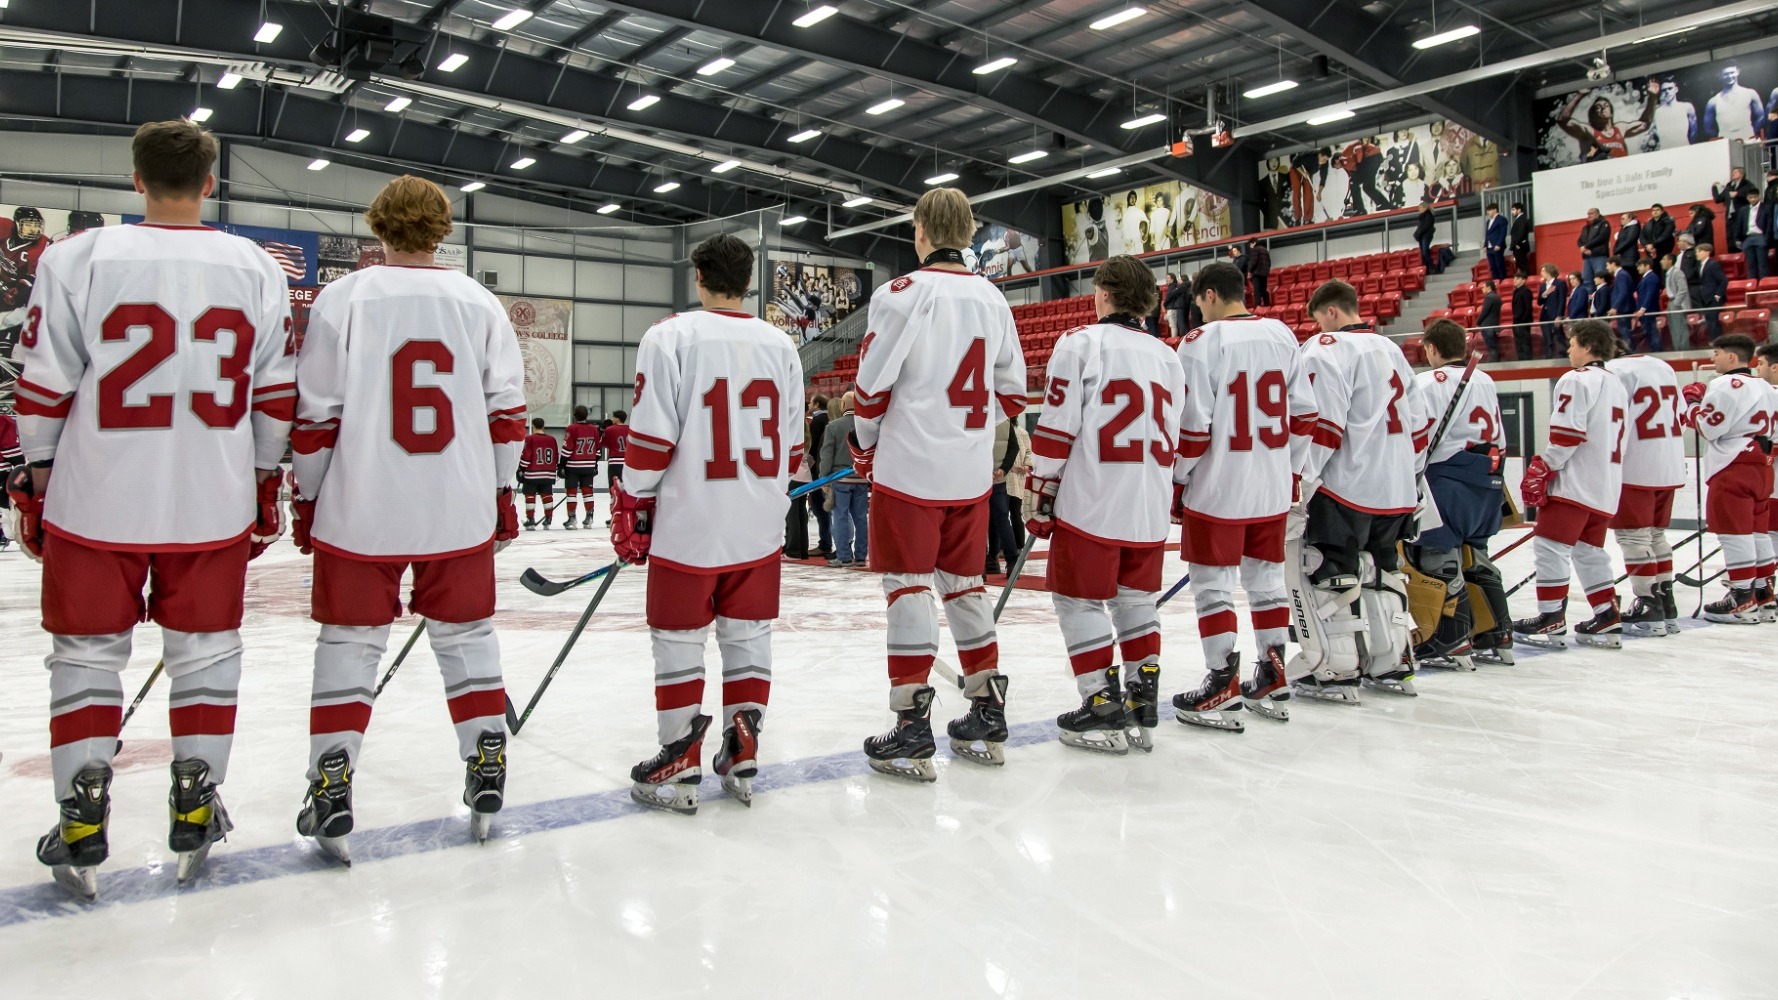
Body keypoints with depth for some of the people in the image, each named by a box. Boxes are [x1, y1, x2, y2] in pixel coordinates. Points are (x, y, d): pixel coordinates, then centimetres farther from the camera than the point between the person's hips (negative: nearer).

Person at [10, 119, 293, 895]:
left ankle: (81, 828, 15)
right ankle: (195, 813, 21)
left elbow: (45, 392, -4)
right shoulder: (255, 269, 0)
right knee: (205, 650, 14)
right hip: (213, 503, 2)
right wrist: (264, 483, 14)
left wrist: (33, 482, 9)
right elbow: (276, 396, 3)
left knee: (87, 654, 12)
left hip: (96, 501, -1)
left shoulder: (77, 260, -6)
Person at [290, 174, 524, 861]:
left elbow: (316, 416, -3)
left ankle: (331, 787, 9)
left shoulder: (343, 298, -3)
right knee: (466, 634, 14)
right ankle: (486, 774, 16)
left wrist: (307, 499, 8)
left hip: (360, 509, -2)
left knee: (349, 641, 9)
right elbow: (506, 412, 4)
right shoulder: (479, 302, 3)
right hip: (460, 511, 2)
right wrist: (501, 494, 14)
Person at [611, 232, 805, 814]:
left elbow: (652, 438, -11)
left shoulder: (671, 337, -8)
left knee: (678, 642, 6)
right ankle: (742, 760, 19)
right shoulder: (780, 345, 6)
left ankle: (680, 767, 12)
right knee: (748, 638, 13)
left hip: (689, 522, -4)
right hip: (759, 526, 4)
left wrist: (632, 507, 1)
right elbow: (792, 443, 10)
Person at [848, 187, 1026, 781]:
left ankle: (911, 732, 1)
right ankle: (988, 717, 22)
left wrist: (865, 448, 6)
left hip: (910, 467, -6)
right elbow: (1011, 392, 12)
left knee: (908, 587, -1)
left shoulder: (902, 293, -10)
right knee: (964, 584, 15)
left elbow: (873, 386, -9)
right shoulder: (993, 299, 8)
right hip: (971, 473, 6)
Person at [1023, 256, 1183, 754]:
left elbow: (1057, 429, -10)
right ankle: (1142, 700, 20)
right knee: (1134, 598, 18)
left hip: (1090, 503, -6)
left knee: (1080, 600, 3)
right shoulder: (1168, 357, 13)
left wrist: (1040, 499, -3)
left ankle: (1104, 706, 2)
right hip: (1151, 509, 6)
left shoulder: (1081, 343, -6)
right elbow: (1172, 438, 16)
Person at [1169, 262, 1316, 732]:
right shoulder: (1282, 335, 5)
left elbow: (1193, 426, -14)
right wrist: (1290, 469, 19)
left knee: (1212, 582, 2)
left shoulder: (1201, 343, -12)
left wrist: (1177, 482, -2)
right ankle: (1272, 680, 23)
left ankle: (1223, 684, 3)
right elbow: (1304, 414, 8)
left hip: (1218, 486, -6)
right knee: (1266, 578, 15)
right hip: (1272, 487, 6)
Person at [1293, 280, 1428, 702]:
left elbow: (1322, 424, -19)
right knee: (1380, 571, 18)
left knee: (1325, 573, -2)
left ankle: (1335, 670, -1)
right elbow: (1417, 424, 19)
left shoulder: (1327, 349, -9)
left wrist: (1296, 484, -17)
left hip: (1343, 487, -8)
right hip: (1396, 489, 8)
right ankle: (1392, 665, 23)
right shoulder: (1391, 349, 16)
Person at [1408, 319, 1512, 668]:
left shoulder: (1427, 384, -10)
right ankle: (1497, 635, 20)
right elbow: (1498, 439, 23)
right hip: (1486, 482, 9)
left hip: (1447, 482, -9)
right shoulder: (1485, 382, 17)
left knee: (1441, 560, -4)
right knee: (1474, 557, 17)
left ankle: (1453, 642, -5)